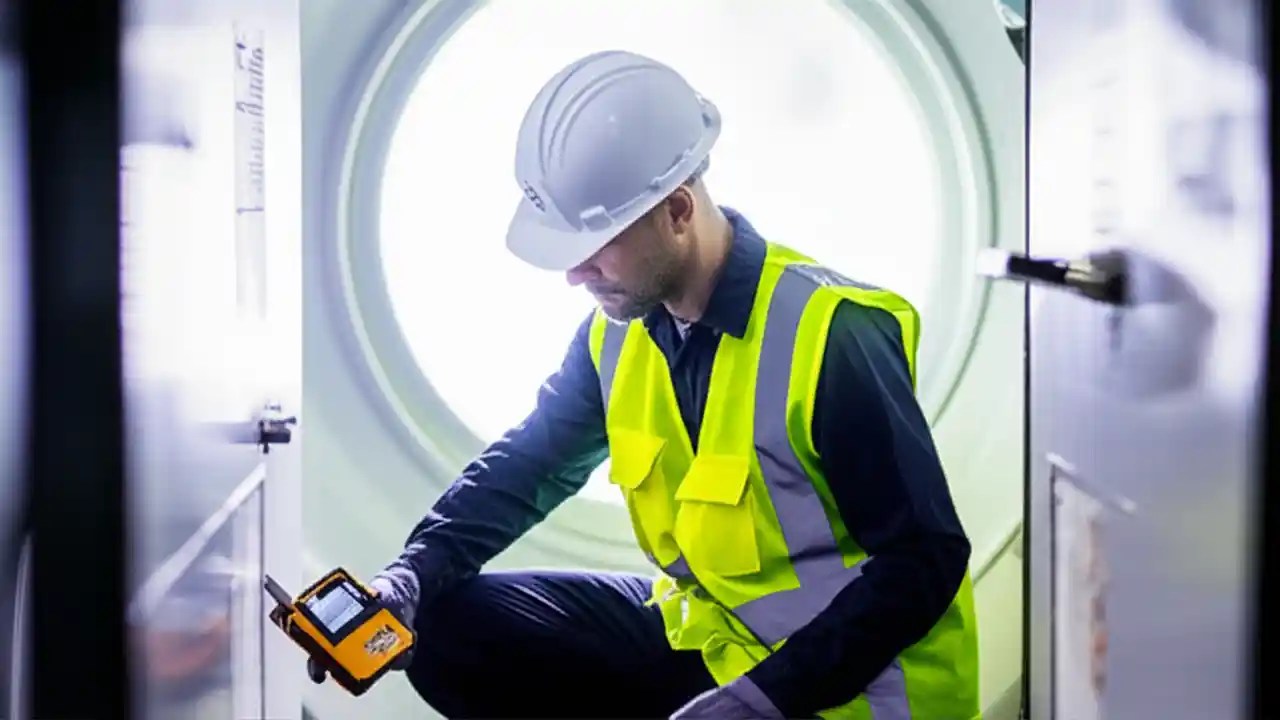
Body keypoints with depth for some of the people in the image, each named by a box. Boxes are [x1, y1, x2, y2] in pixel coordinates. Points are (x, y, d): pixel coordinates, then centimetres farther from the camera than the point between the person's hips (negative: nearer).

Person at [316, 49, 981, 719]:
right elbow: (527, 463, 10)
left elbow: (924, 562, -20)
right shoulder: (620, 330, -1)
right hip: (700, 636, 7)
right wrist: (410, 576, -7)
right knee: (450, 629, -1)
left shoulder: (829, 334, -23)